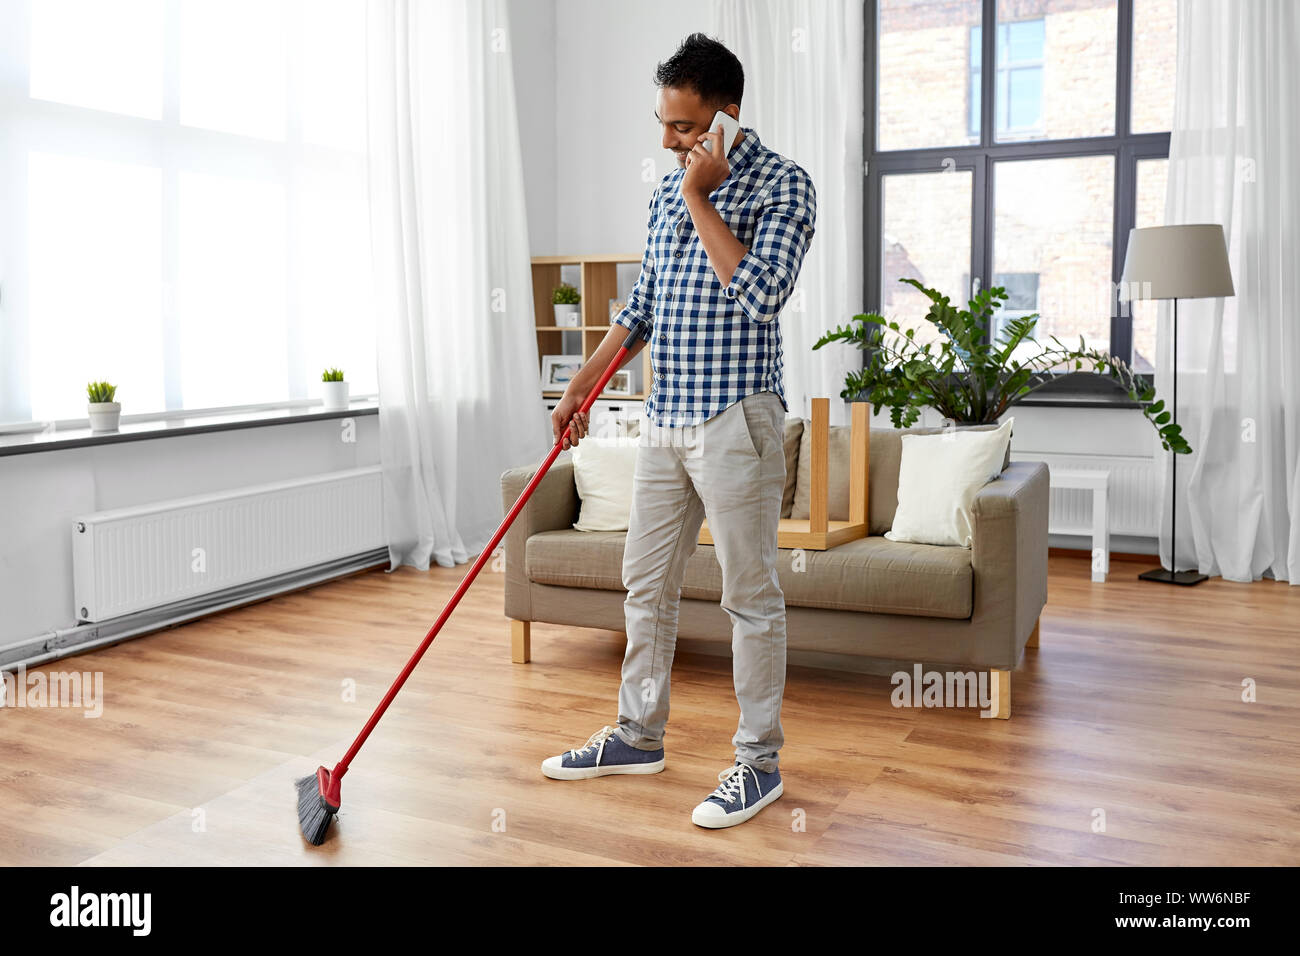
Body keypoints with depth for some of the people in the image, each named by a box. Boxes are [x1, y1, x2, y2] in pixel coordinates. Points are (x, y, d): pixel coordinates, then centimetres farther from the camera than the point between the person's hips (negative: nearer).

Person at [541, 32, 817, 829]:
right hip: (666, 418, 8)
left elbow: (759, 294, -23)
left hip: (736, 420, -7)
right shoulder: (669, 188, 13)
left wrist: (700, 198, -17)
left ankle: (759, 762, 14)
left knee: (751, 596, 1)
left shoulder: (782, 185, -8)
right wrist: (584, 381, 16)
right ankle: (639, 736, 29)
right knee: (646, 583, 14)